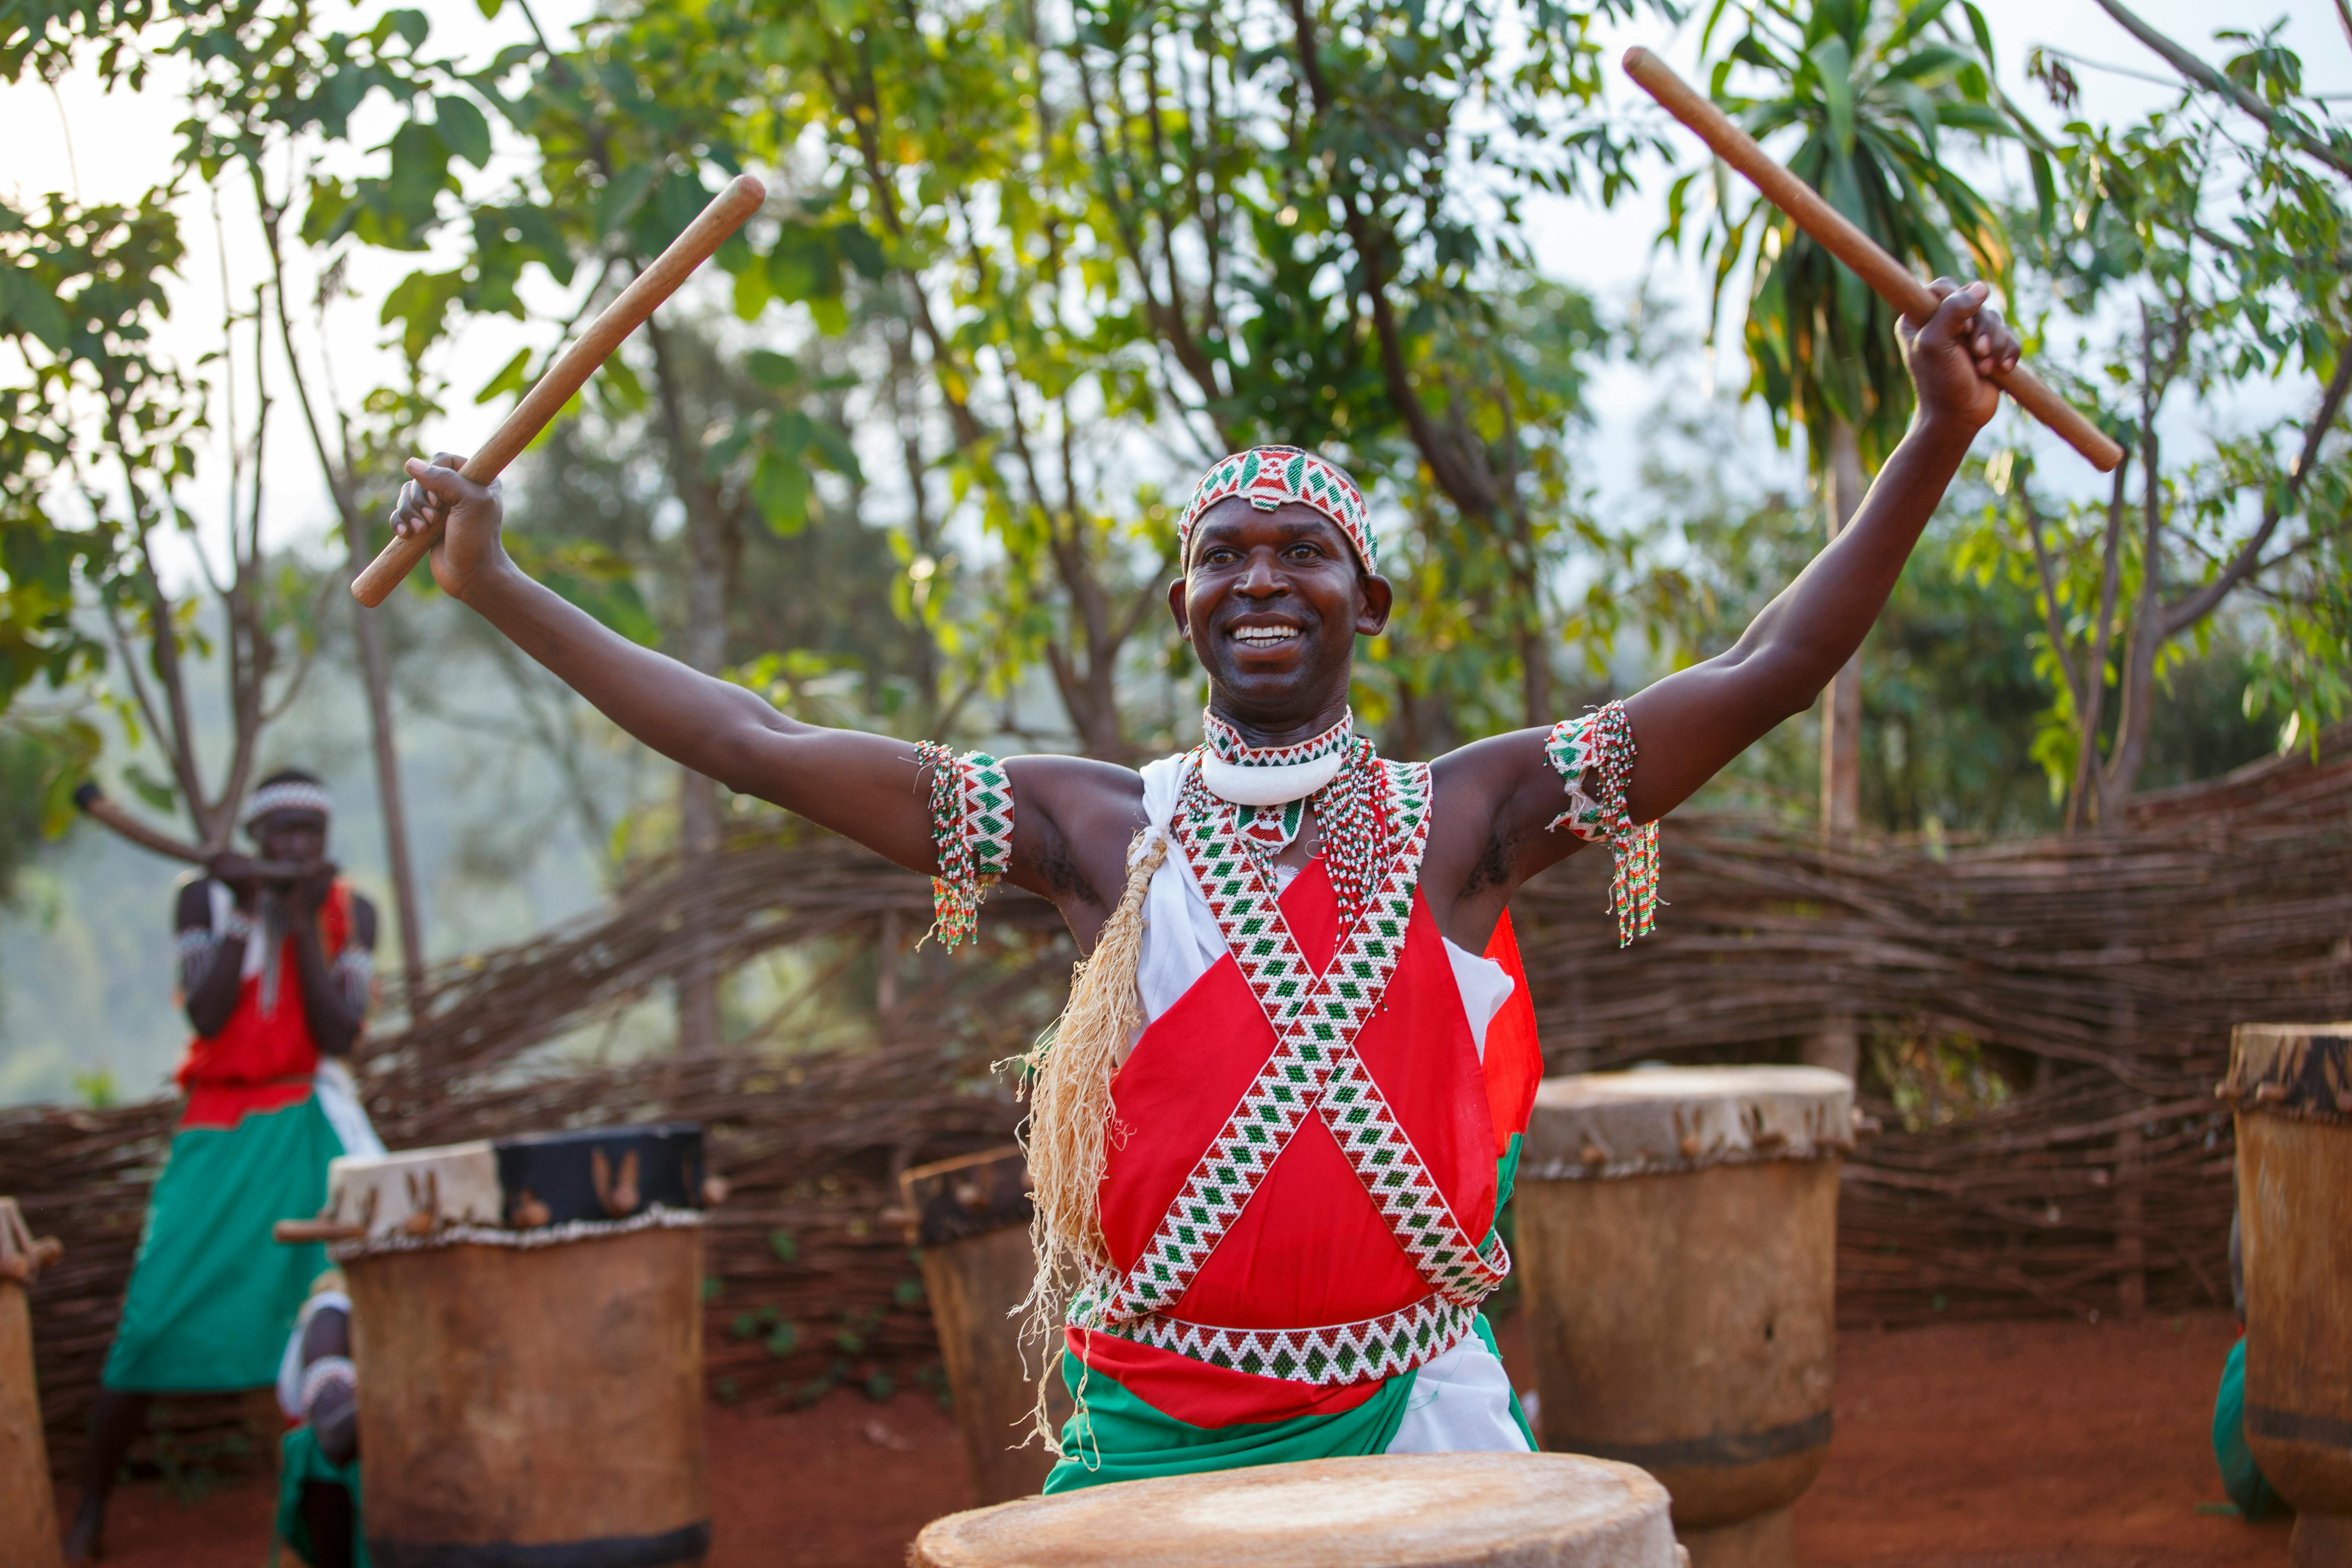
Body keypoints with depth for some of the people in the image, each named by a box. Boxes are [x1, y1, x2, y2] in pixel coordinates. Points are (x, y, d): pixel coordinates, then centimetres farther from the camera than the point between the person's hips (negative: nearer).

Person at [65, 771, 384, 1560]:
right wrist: (246, 912, -16)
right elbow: (206, 1017, -11)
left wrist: (305, 925, -14)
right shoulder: (207, 897, 0)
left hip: (311, 1120, 1)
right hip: (220, 1124, 0)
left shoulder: (349, 911, 1)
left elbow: (338, 1037, -8)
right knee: (152, 1317, -6)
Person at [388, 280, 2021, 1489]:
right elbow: (760, 744, 3)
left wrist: (1938, 436, -12)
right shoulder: (1100, 830, 3)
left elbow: (1762, 675, -4)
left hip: (1412, 1423, 0)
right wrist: (494, 582, 3)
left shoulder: (1460, 817, 1)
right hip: (1156, 1438, 1)